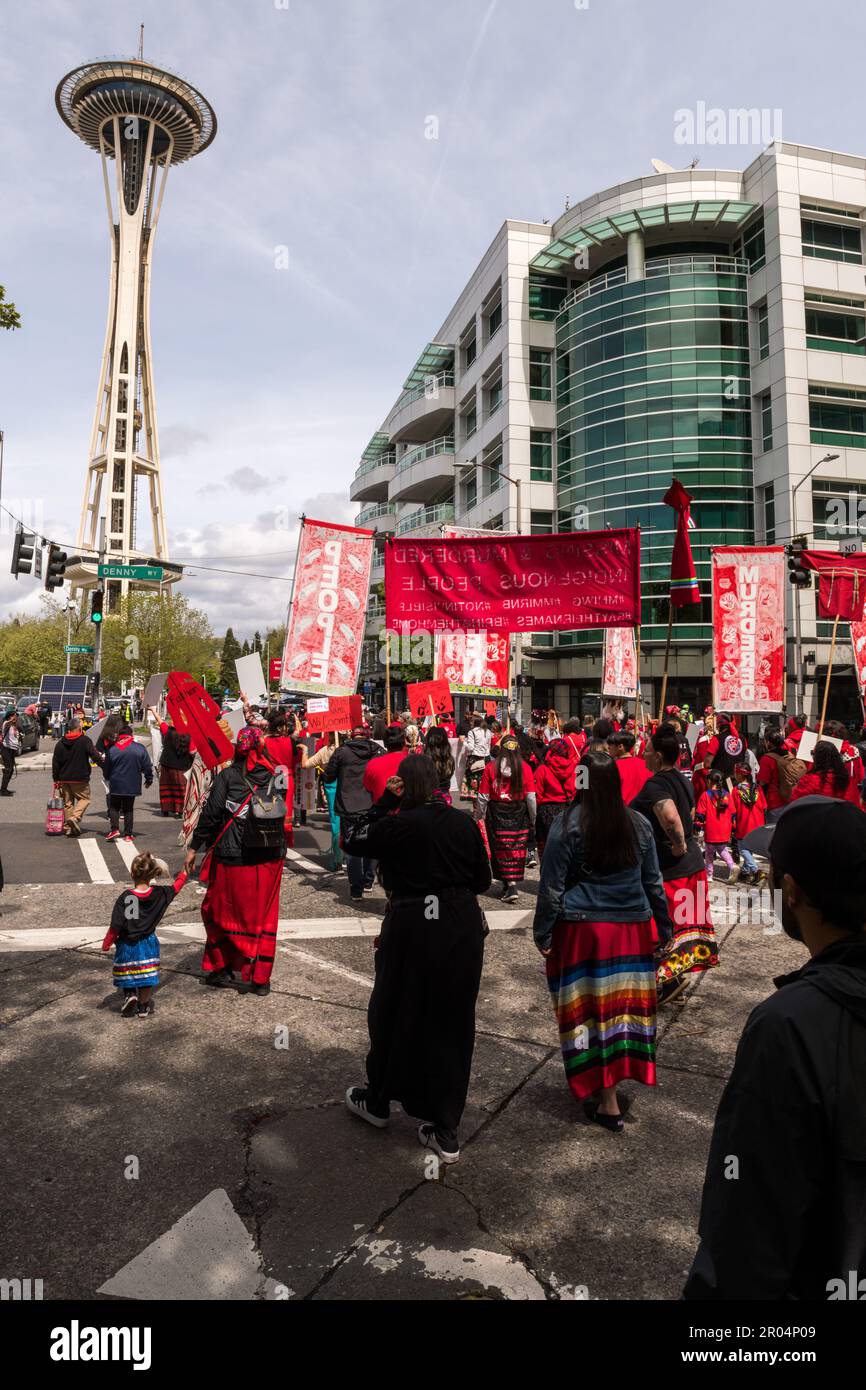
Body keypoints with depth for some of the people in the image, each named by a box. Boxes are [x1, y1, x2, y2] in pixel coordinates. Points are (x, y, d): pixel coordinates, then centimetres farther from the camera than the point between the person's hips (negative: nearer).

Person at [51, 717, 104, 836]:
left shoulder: (60, 743, 6)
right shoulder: (85, 740, -9)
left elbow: (55, 763, 7)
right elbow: (95, 755, -11)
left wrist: (56, 779, 12)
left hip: (64, 778, 5)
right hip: (80, 778, -5)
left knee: (67, 802, 13)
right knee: (84, 798, 7)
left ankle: (67, 827, 14)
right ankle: (75, 817, -15)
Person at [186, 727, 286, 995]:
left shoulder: (228, 776, -9)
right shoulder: (275, 774, 0)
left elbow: (210, 815, -8)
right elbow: (283, 813, 8)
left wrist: (194, 847, 1)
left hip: (233, 859, -3)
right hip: (271, 859, 3)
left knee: (220, 912, 16)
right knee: (264, 916, 12)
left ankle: (222, 969, 22)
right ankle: (261, 978, 17)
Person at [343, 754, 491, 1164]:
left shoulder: (400, 824, -14)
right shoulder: (465, 823, 0)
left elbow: (353, 841, 0)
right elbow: (483, 880, 7)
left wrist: (384, 801, -2)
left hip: (414, 930, -4)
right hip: (464, 929, 4)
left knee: (395, 1014, 17)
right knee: (453, 1023, 12)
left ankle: (378, 1101, 39)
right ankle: (445, 1131, 21)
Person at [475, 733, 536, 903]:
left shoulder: (491, 767, -7)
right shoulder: (525, 768, -6)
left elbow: (483, 796, -5)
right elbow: (531, 797, -3)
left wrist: (478, 817, 7)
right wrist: (533, 820, 7)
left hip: (496, 813, -1)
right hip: (519, 814, 1)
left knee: (501, 850, 6)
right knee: (517, 849, 12)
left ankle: (510, 885, -2)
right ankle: (512, 883, 19)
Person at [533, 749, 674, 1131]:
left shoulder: (568, 825, -11)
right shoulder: (639, 824, 1)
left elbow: (551, 887, -8)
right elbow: (653, 882, 10)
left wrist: (543, 934, 1)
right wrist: (664, 926, 20)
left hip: (582, 928, -4)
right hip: (632, 927, 4)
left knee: (589, 1007, 7)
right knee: (623, 1004, 12)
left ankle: (602, 1097, 16)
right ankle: (609, 1095, 25)